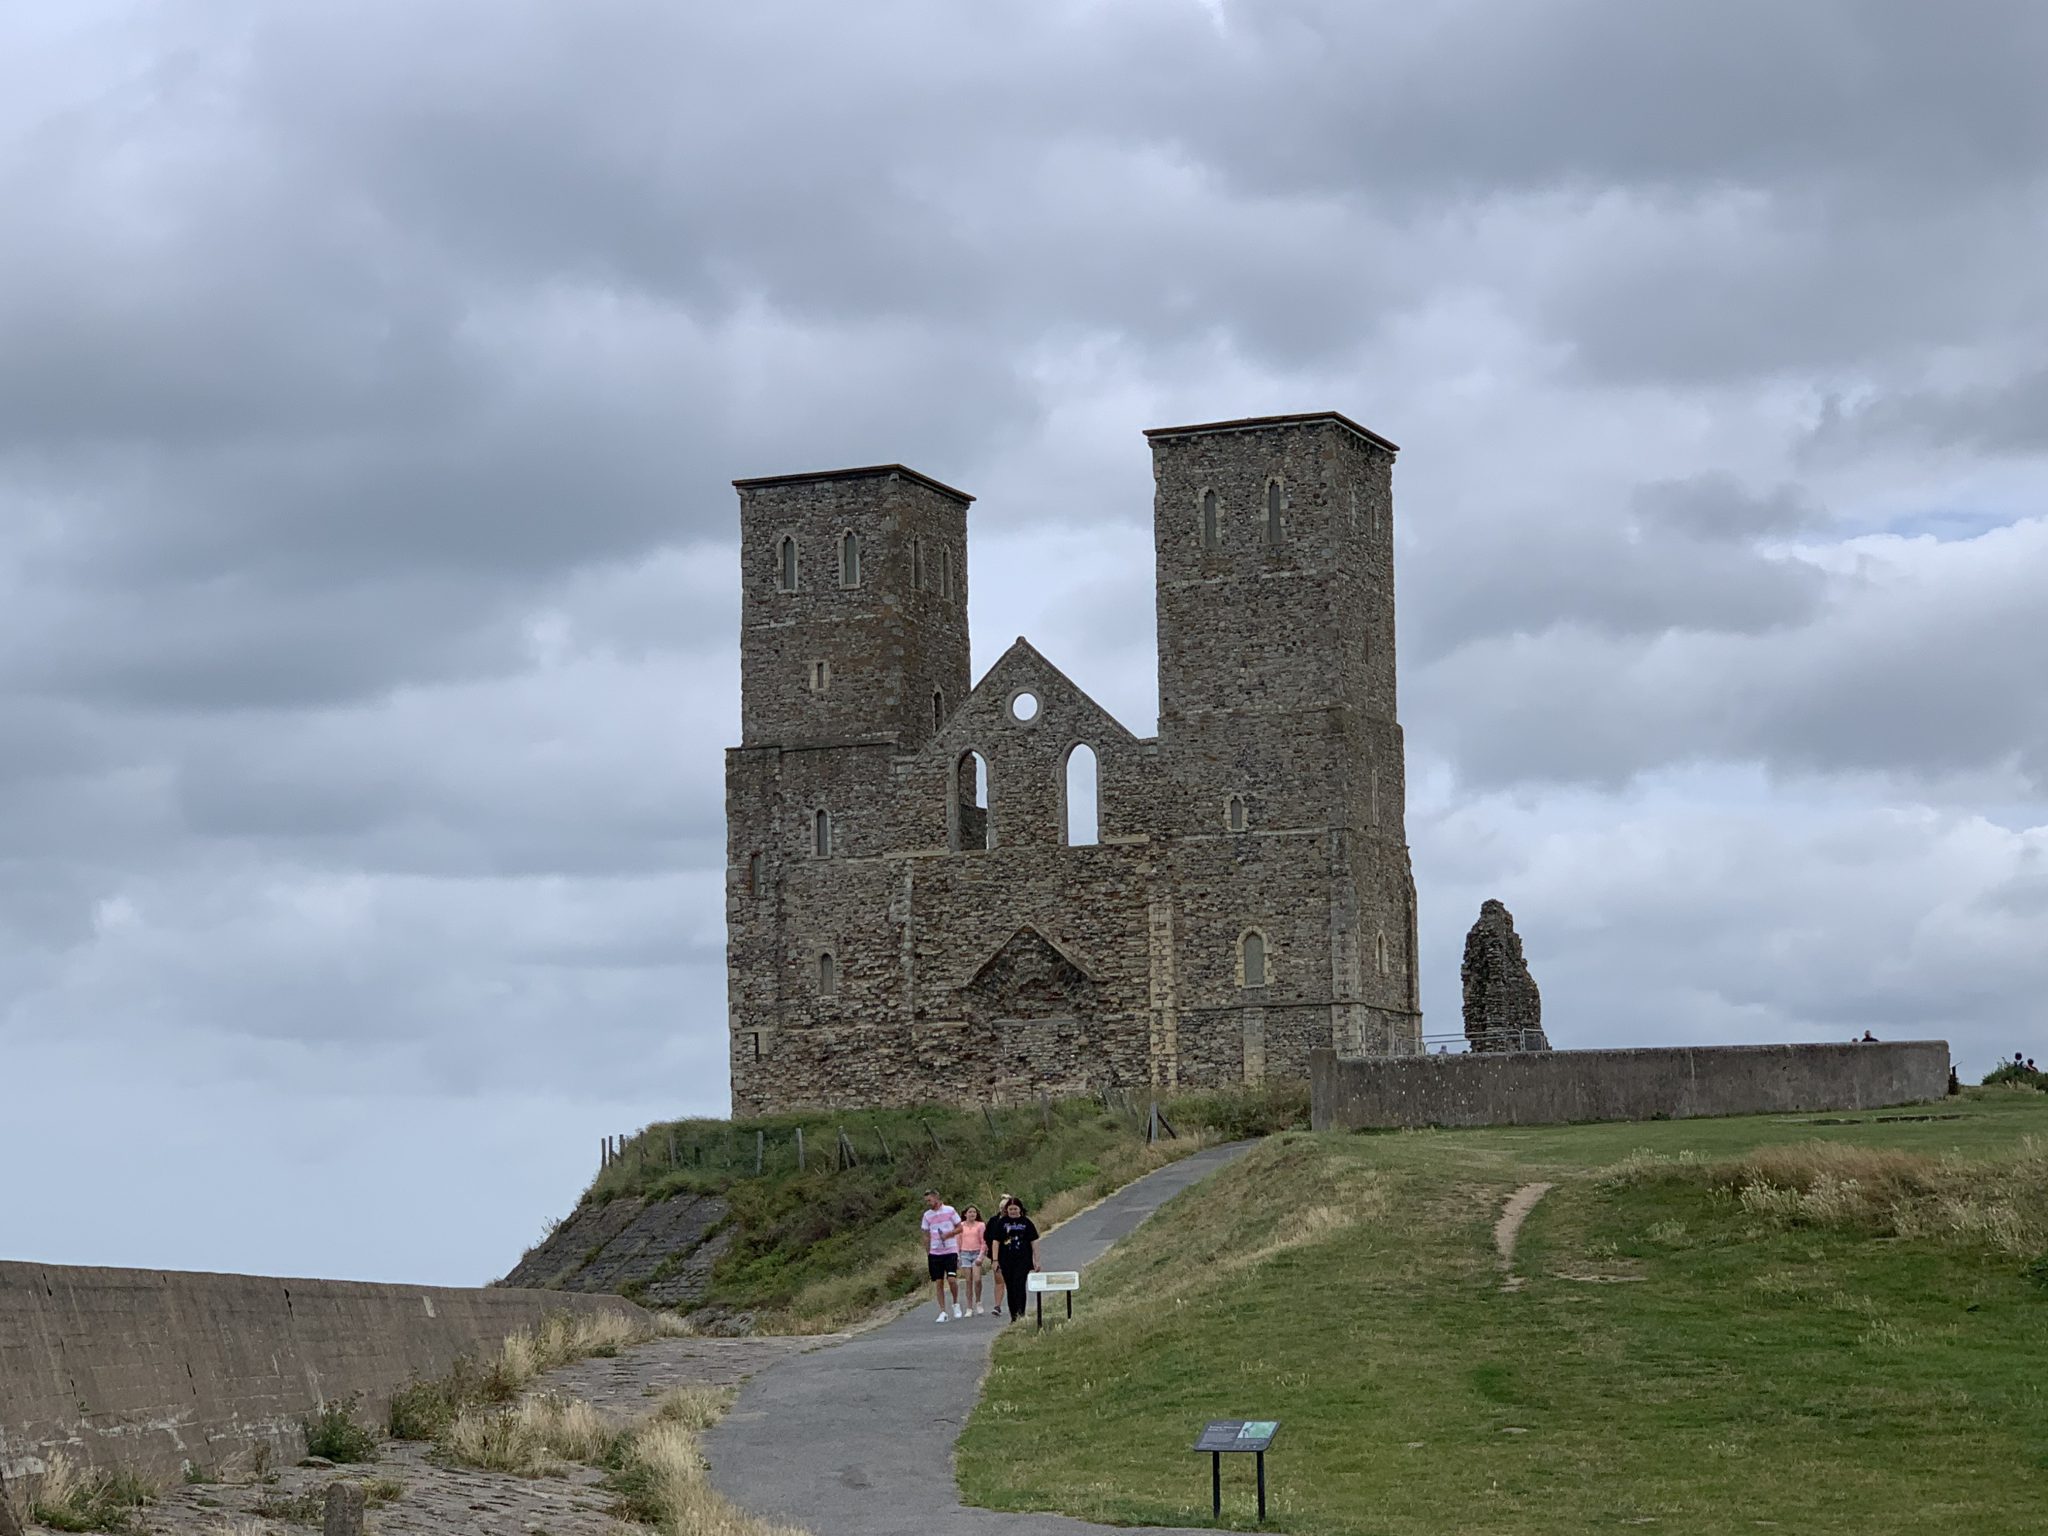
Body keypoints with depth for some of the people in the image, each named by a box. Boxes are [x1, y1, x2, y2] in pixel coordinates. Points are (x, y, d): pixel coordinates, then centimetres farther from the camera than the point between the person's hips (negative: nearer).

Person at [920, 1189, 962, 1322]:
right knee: (938, 1282, 0)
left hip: (951, 1251, -3)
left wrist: (947, 1234, -14)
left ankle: (956, 1304, 9)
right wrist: (927, 1256, 11)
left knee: (952, 1279, -15)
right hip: (934, 1253, 3)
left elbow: (959, 1228, 3)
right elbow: (927, 1237, 13)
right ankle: (943, 1312, 5)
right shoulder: (927, 1215, 9)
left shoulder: (950, 1210, -1)